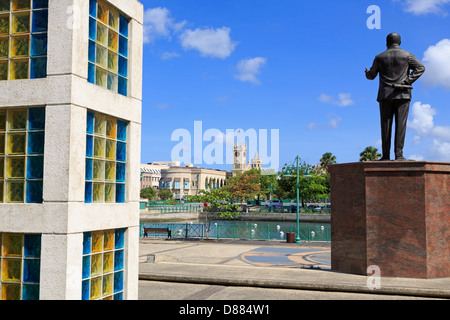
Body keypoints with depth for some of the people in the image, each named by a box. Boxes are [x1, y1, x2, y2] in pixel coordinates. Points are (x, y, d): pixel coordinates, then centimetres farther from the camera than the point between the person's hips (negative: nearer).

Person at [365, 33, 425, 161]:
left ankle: (386, 155, -1)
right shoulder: (407, 55, 6)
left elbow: (371, 75, 15)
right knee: (401, 124, -2)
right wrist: (408, 81, -3)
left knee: (386, 125, 1)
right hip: (402, 94, -1)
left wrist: (367, 72, 37)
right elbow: (420, 68, -2)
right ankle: (399, 154, -8)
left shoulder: (379, 57, 7)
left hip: (385, 95, 1)